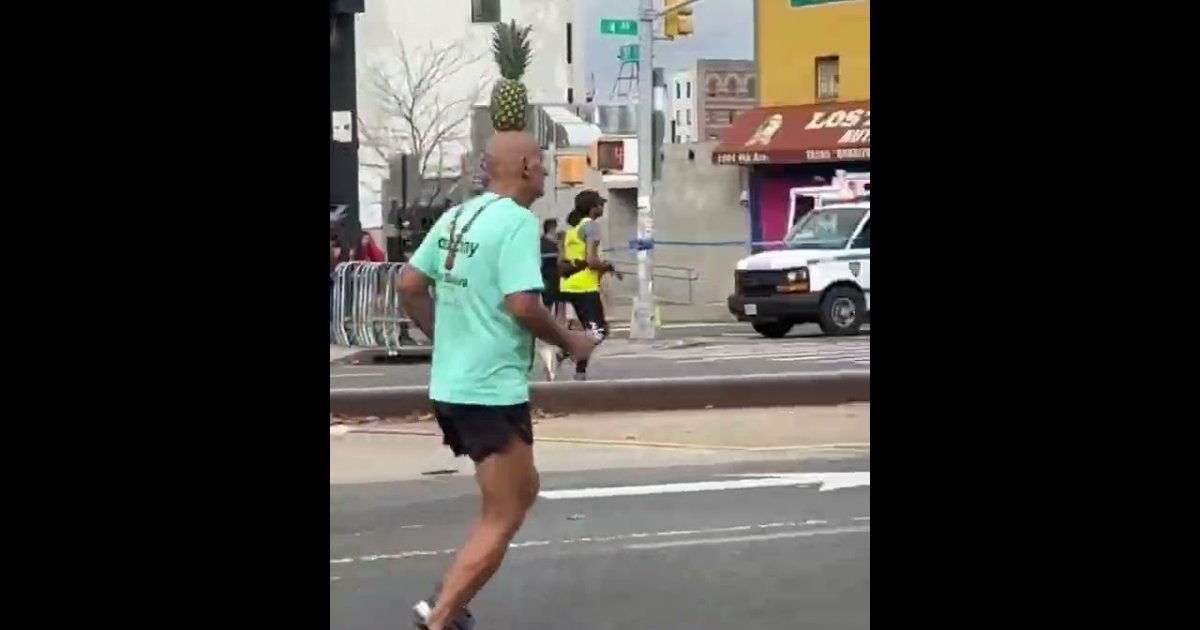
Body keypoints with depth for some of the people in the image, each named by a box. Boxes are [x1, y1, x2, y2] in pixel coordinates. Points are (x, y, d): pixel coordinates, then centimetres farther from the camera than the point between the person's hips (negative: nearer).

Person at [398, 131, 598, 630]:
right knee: (503, 519, 1)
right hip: (492, 391, -9)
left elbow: (409, 284, 14)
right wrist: (569, 342, -7)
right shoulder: (517, 221, -14)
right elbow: (521, 305, -22)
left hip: (450, 386, 9)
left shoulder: (456, 217, 10)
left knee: (522, 492, 23)